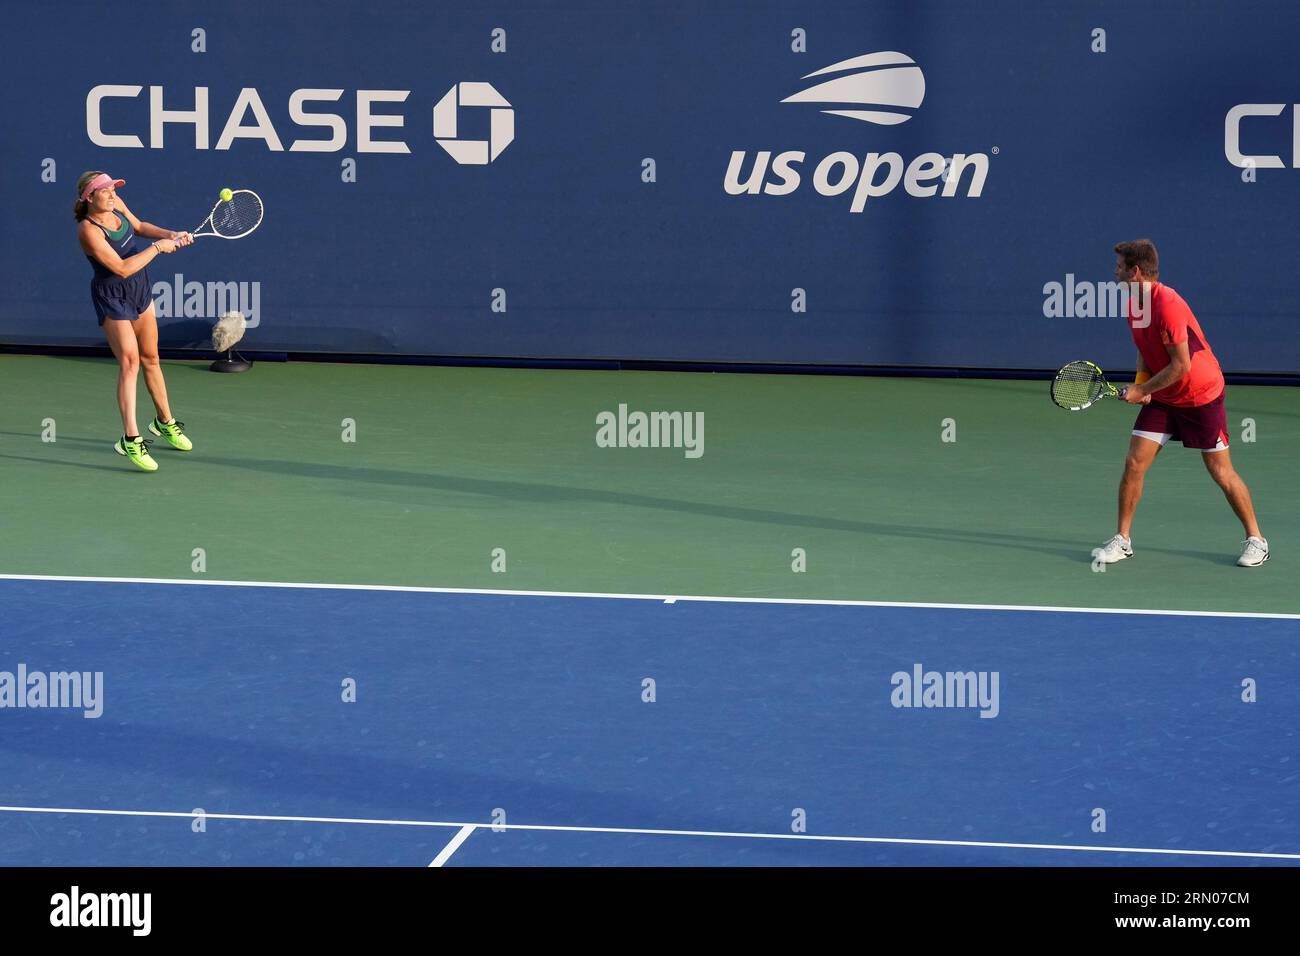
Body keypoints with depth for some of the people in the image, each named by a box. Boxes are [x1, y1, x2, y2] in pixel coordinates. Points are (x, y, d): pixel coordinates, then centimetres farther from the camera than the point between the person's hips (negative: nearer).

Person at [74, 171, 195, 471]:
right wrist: (157, 247, -22)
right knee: (129, 362, -19)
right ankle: (131, 440, -21)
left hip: (139, 289, 8)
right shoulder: (88, 230, -28)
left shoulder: (115, 204, -6)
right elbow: (122, 268, -29)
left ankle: (165, 422, 36)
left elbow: (138, 227, 15)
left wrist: (170, 235, 2)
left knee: (150, 359, 19)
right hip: (112, 297, -8)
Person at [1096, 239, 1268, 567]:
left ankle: (1255, 540, 14)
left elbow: (1181, 365, -25)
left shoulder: (1168, 305, -27)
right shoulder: (1134, 305, 1)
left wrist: (1141, 390, -16)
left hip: (1201, 397, -7)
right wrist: (1141, 382, -4)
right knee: (1134, 464, -3)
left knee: (1221, 473, -1)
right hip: (1162, 397, 7)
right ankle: (1122, 540, 6)